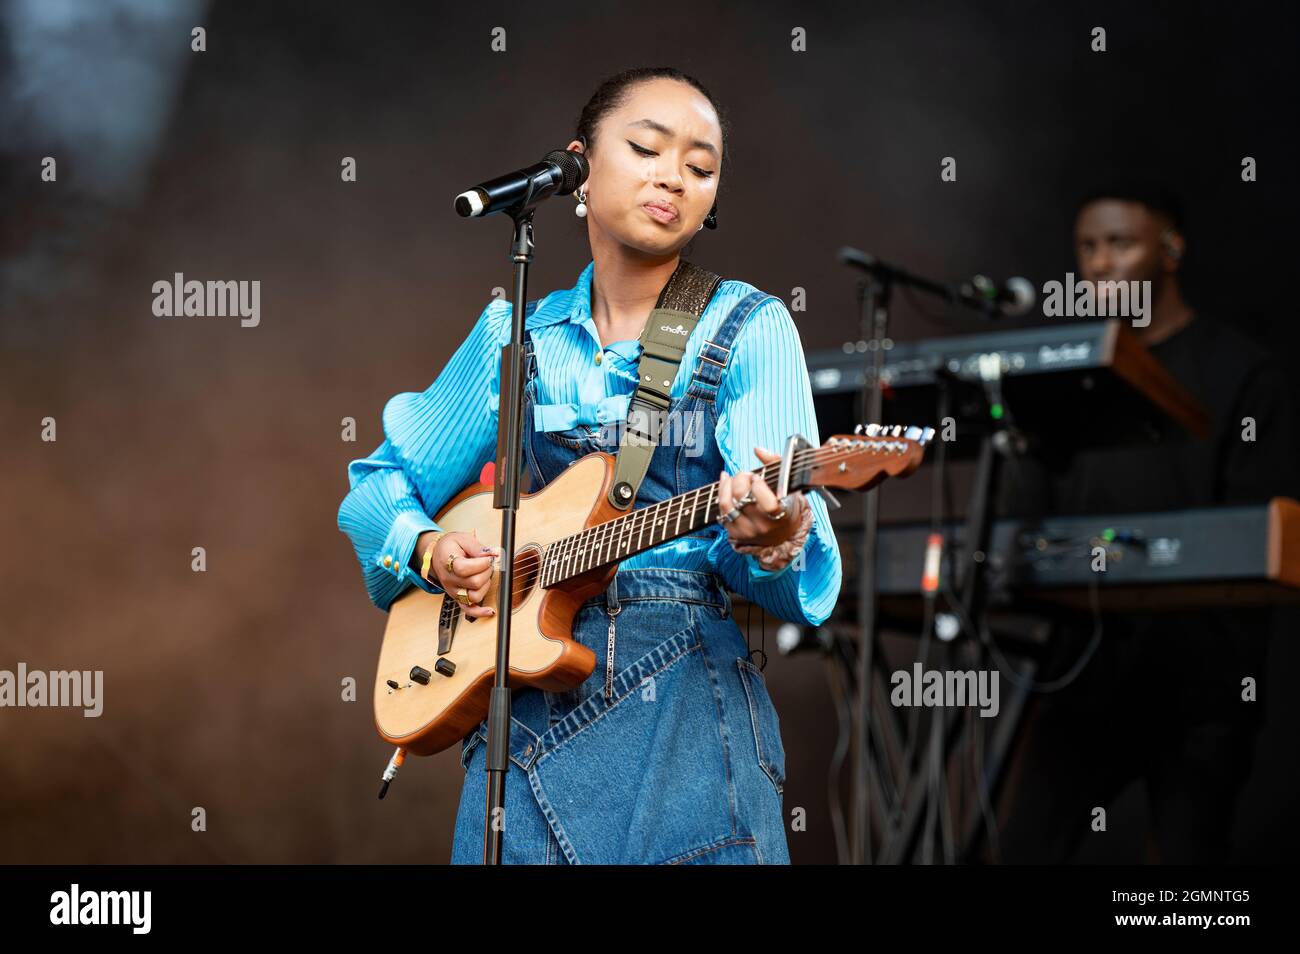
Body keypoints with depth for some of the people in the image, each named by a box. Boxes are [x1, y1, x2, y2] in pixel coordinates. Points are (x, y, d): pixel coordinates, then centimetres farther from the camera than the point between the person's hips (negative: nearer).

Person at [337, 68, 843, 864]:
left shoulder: (748, 329, 0)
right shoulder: (517, 335, 11)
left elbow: (805, 586, -10)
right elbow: (378, 489, 18)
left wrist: (773, 541, -32)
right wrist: (427, 550, -2)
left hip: (682, 710, -3)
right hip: (522, 711, 3)